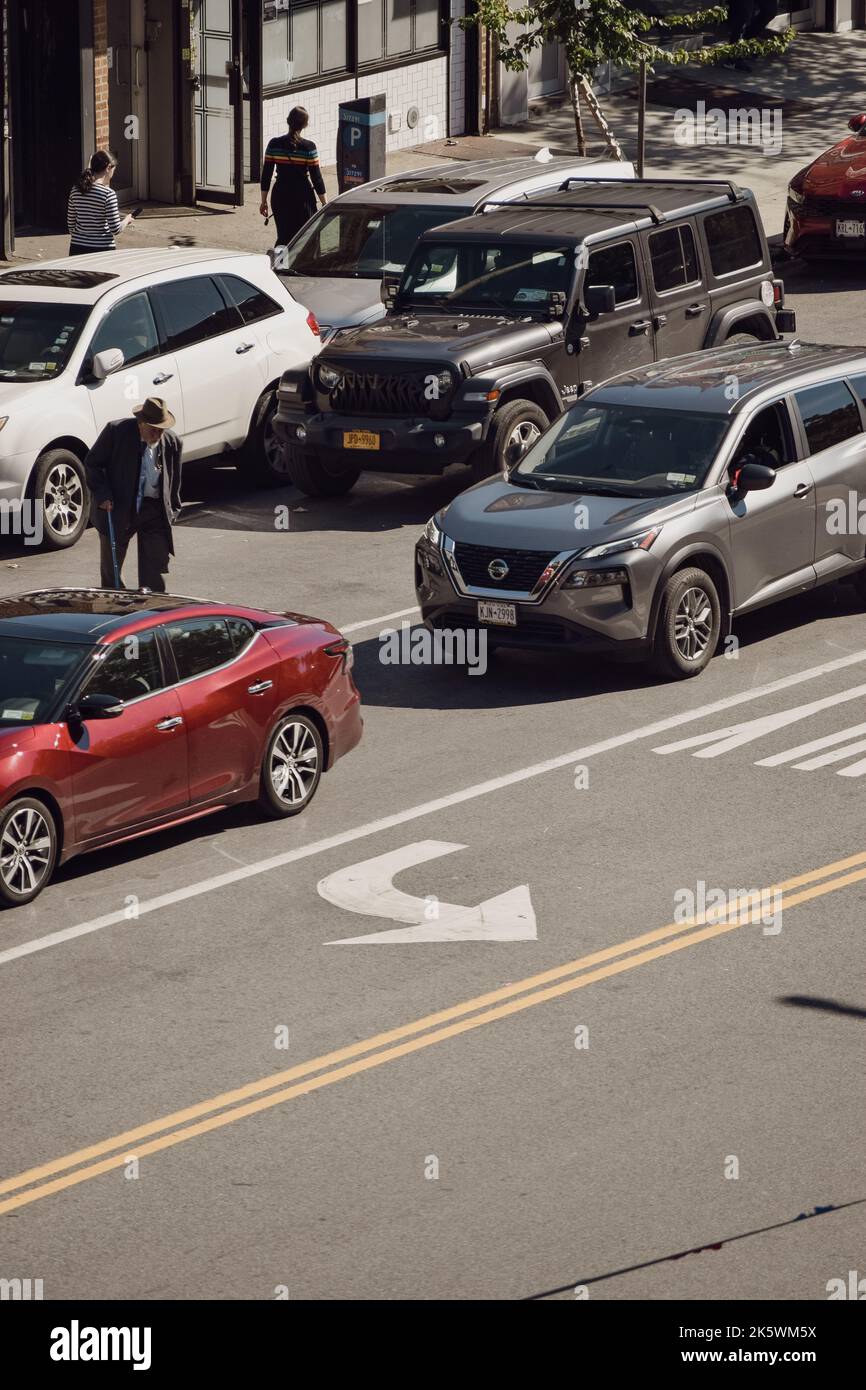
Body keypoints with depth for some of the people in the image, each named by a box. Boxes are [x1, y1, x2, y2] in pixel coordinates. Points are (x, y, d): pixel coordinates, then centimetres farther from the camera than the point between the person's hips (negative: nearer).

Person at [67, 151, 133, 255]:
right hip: (102, 249, -5)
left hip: (77, 248, 5)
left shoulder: (76, 190, 3)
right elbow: (115, 229, -12)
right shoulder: (108, 194, -14)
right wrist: (127, 220, 8)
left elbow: (70, 223, 10)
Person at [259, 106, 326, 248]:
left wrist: (264, 201, 12)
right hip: (303, 197, -3)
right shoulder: (308, 147, -10)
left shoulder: (274, 144, -2)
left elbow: (266, 175, 3)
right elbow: (316, 177, -7)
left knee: (283, 237, 11)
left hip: (280, 196, 3)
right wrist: (324, 203, 2)